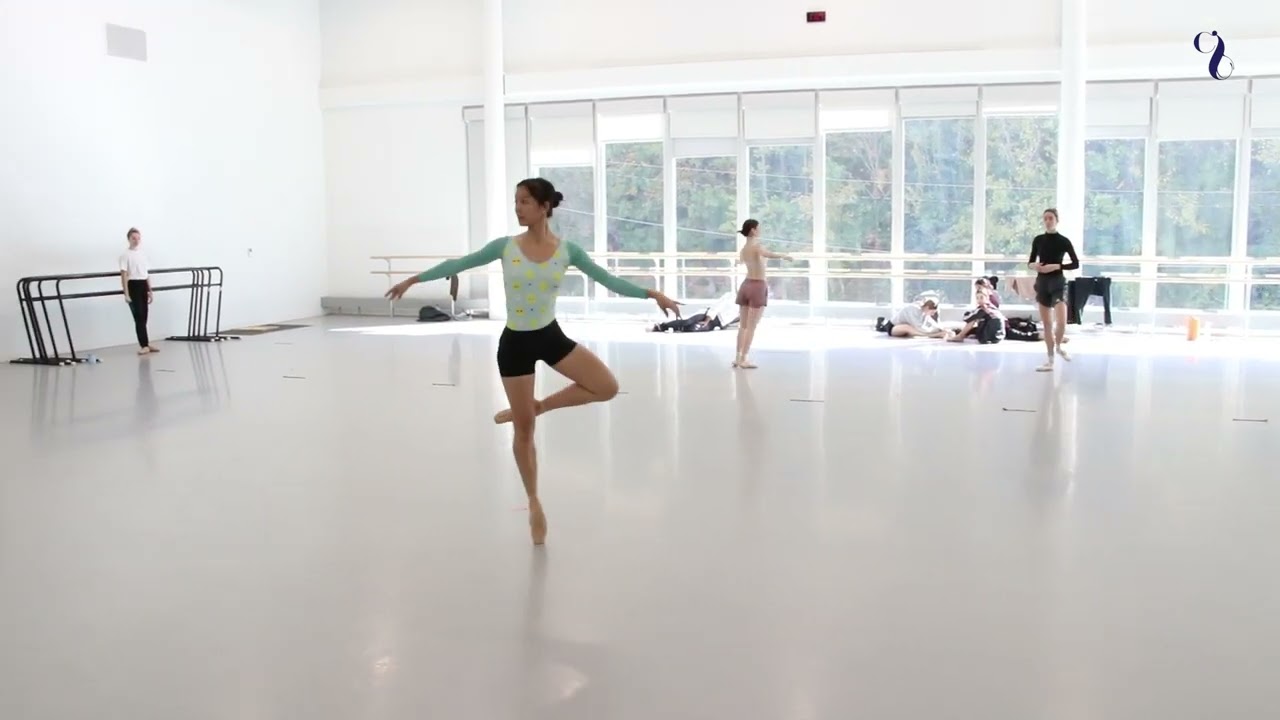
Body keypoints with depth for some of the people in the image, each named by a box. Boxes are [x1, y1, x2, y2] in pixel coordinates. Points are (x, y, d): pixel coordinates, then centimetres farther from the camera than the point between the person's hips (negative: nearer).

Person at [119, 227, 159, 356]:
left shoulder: (143, 254, 14)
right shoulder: (125, 255, -5)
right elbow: (124, 275, -10)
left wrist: (150, 291, 15)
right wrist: (126, 293, -16)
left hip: (143, 286, 6)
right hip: (133, 286, -6)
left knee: (143, 317, 9)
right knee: (139, 317, -7)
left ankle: (145, 344, 15)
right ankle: (144, 345, -7)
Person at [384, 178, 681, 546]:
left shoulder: (567, 250, -5)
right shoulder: (505, 246, -7)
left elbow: (609, 280, -3)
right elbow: (459, 263, 1)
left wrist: (652, 294, -10)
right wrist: (414, 279, 2)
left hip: (551, 336, 2)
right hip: (515, 343, -2)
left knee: (607, 387, -10)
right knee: (524, 430, 5)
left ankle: (538, 406, 10)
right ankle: (534, 502, 24)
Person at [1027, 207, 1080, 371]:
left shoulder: (1063, 241, -4)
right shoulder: (1038, 240, 5)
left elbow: (1076, 264, -4)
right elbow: (1030, 262, 12)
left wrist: (1056, 266, -16)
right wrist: (1034, 265, -11)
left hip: (1058, 283, -3)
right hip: (1042, 283, 4)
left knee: (1061, 322, -18)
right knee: (1047, 323, 7)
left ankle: (1058, 347, 14)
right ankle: (1050, 360, 14)